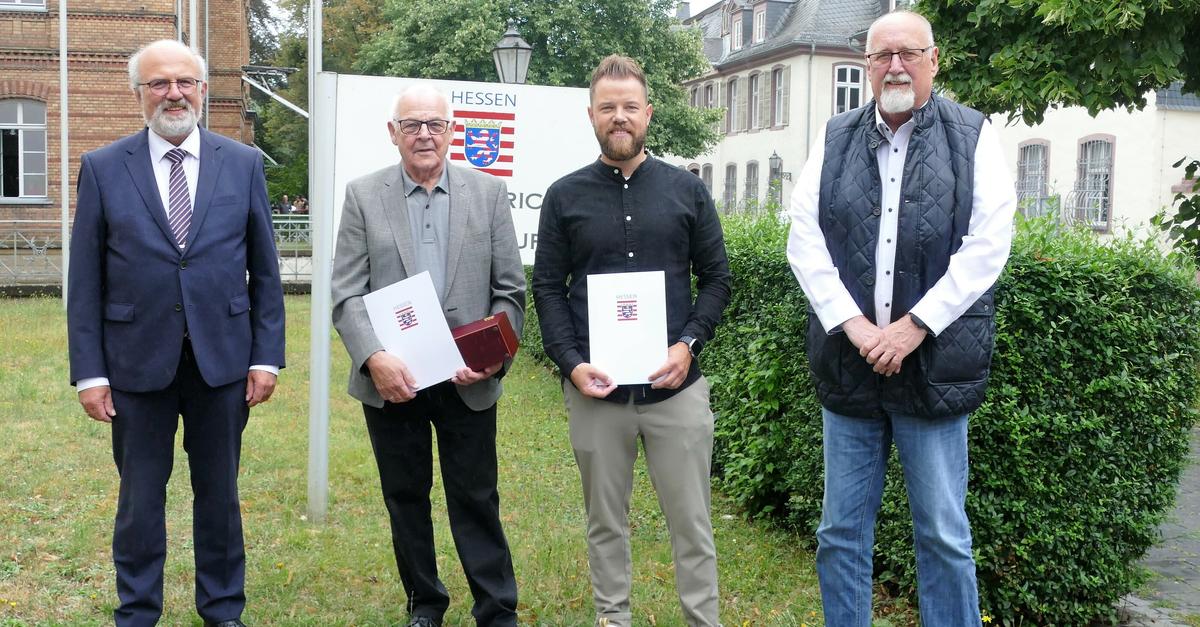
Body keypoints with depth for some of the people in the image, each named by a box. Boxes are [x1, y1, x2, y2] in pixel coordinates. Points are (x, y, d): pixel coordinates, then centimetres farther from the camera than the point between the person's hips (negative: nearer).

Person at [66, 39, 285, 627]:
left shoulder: (243, 163, 2)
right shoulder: (103, 168, 0)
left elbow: (265, 270, 4)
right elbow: (85, 281, 0)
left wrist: (267, 356, -1)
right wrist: (89, 372, -4)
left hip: (223, 360, 1)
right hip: (137, 361, -1)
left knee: (219, 493, 13)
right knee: (139, 500, 10)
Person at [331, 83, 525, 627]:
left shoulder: (489, 193, 3)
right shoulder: (363, 196, 2)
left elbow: (510, 290, 2)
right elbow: (347, 293, -3)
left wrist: (494, 356, -12)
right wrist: (374, 358, -17)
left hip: (468, 381, -1)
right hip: (391, 379, 1)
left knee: (476, 500, 6)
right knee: (405, 499, 14)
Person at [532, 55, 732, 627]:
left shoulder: (686, 190, 5)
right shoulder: (564, 197, 4)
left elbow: (715, 278, 6)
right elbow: (547, 287, 4)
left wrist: (688, 344, -8)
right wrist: (571, 362, -9)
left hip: (675, 385, 0)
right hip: (595, 390, 0)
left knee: (692, 521, 6)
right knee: (606, 521, 12)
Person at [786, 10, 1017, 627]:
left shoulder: (973, 137, 1)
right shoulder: (835, 140, 8)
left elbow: (988, 244, -7)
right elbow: (804, 239, 1)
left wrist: (913, 327, -14)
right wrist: (853, 324, -11)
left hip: (934, 365, -2)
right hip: (847, 365, 3)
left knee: (943, 535, 8)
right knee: (840, 532, 12)